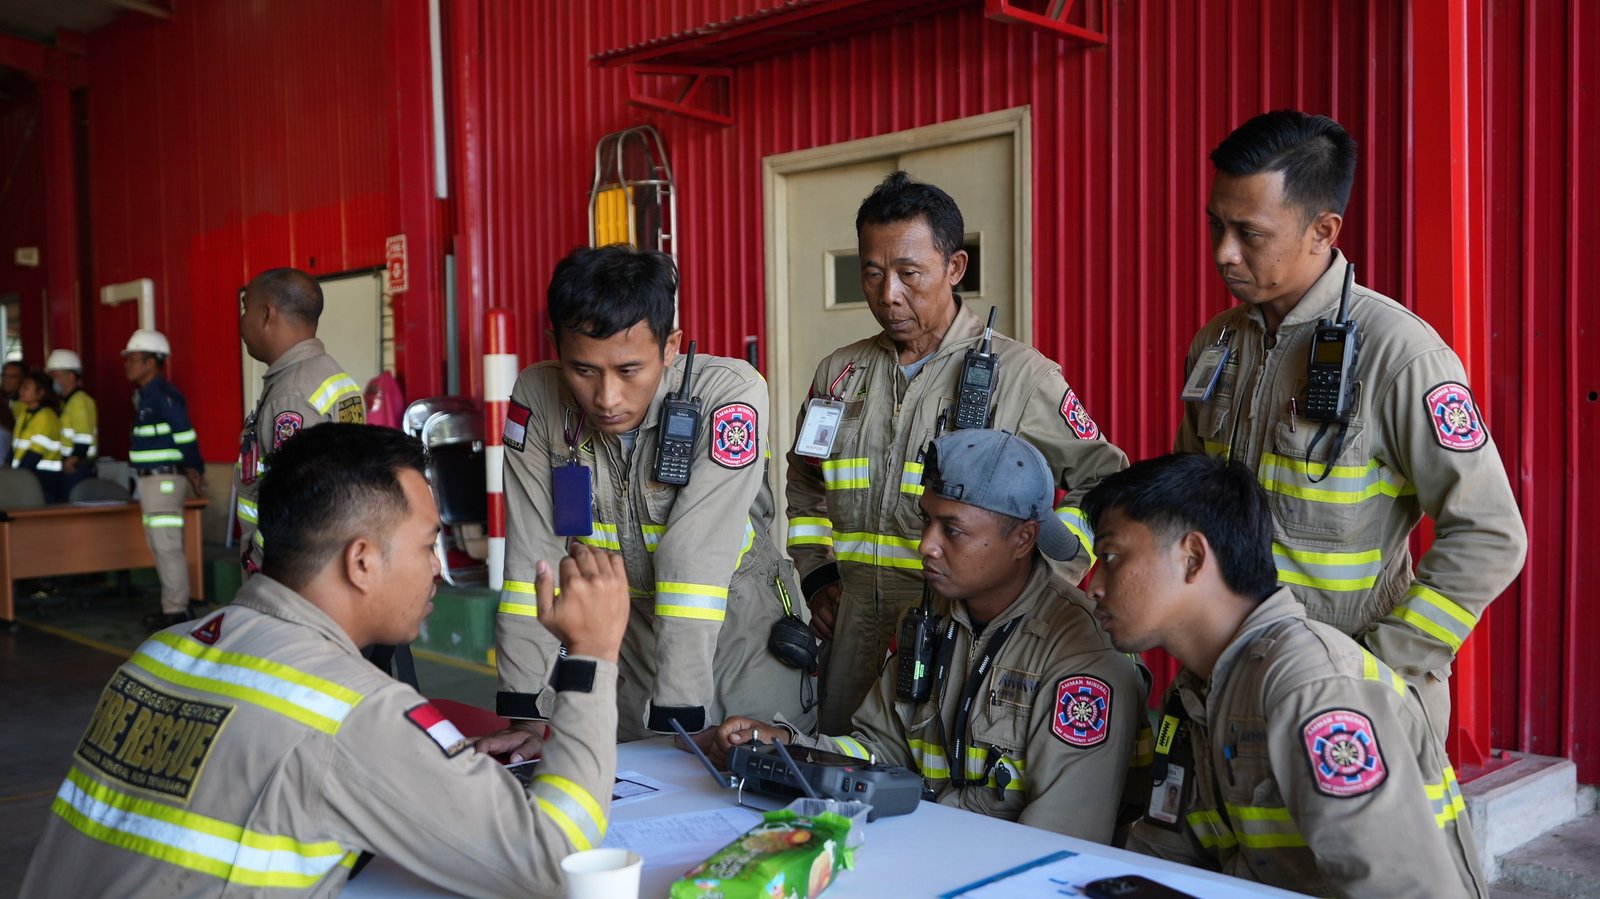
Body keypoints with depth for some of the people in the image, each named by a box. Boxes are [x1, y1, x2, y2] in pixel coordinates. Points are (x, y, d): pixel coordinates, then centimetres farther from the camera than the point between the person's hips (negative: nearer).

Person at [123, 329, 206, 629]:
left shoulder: (163, 394, -15)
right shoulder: (144, 395, 15)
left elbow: (185, 434, -18)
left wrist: (194, 471, -15)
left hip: (165, 479, -10)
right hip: (151, 479, 10)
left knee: (167, 546, -7)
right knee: (160, 547, 14)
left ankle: (176, 611, -3)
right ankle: (176, 605, 20)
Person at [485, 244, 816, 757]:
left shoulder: (729, 393, -26)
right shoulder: (537, 399, -15)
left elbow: (693, 559, -31)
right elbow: (533, 558, -14)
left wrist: (674, 723, -32)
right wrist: (529, 714, -16)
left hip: (739, 624, -2)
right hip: (623, 628, 2)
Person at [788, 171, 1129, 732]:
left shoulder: (1017, 375, -4)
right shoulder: (837, 374, 11)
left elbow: (1103, 480, -1)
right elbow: (804, 484, 25)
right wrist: (816, 576, 12)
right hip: (852, 636, 5)